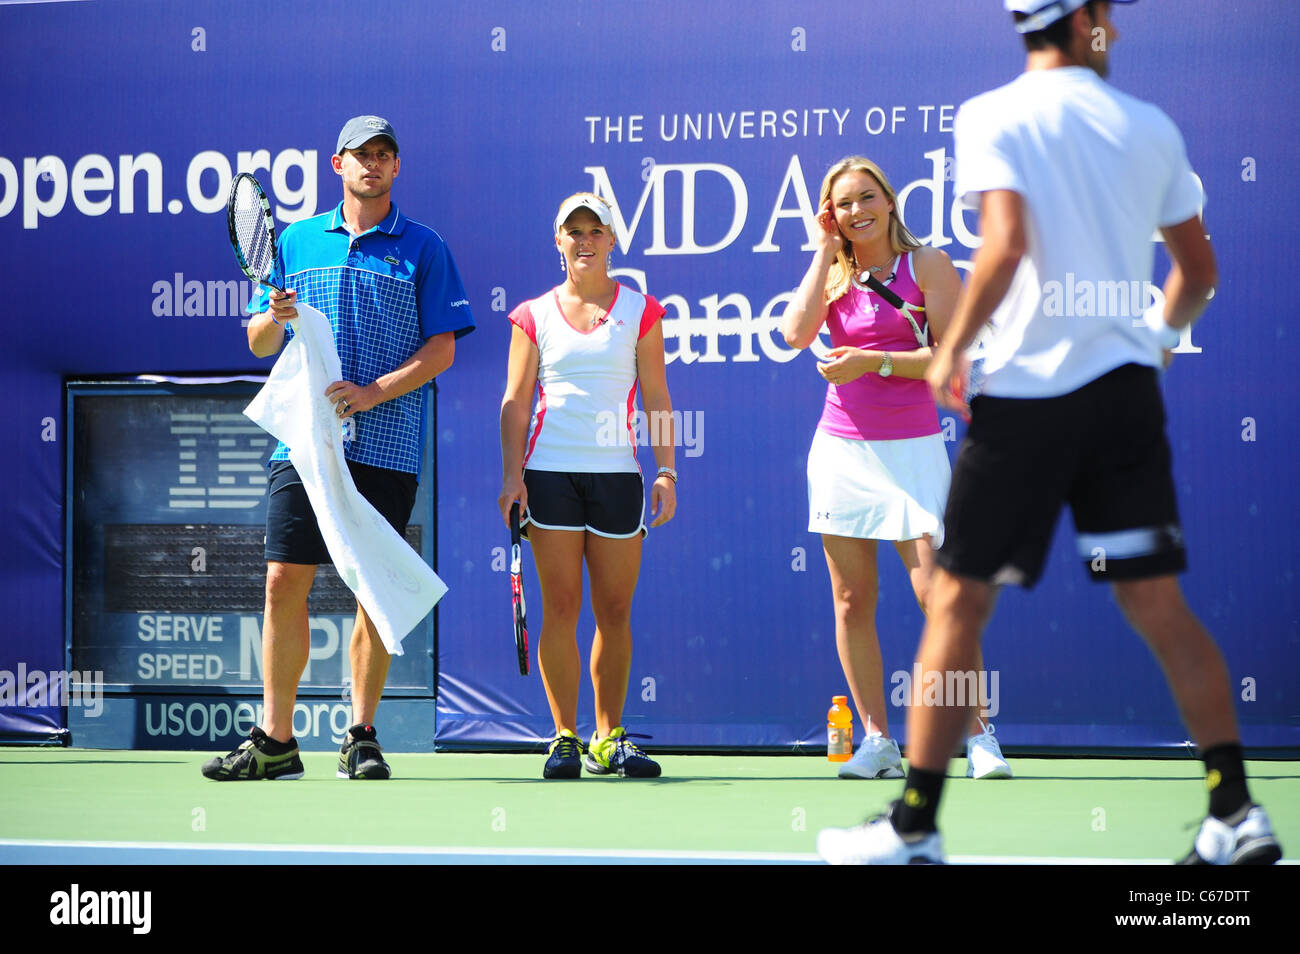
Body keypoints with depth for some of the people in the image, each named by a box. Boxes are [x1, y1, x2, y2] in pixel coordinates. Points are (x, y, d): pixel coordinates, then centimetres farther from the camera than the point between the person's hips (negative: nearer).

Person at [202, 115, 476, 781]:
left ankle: (362, 738, 9)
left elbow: (442, 349, -1)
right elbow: (260, 344, 14)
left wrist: (374, 391, -14)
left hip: (386, 444, -2)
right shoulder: (297, 241, 13)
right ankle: (275, 742, 3)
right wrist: (273, 318, -9)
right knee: (285, 583, -3)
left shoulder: (423, 248, 6)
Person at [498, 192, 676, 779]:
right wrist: (512, 476, -5)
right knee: (561, 607, -4)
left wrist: (667, 471, -1)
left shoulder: (639, 311, 9)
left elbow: (656, 398, 8)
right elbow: (515, 400, 6)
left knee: (614, 610, 1)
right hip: (550, 472, -1)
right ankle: (565, 739, 1)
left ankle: (610, 739, 9)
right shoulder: (535, 315, 9)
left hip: (617, 473, 1)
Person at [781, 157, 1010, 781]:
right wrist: (826, 250, -4)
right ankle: (877, 742, 8)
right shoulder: (833, 273, 9)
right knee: (852, 601, 2)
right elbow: (796, 332, -9)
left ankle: (979, 737, -5)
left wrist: (873, 362, -16)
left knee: (937, 595, -11)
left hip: (910, 449, -4)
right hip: (841, 446, 4)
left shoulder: (927, 265, -2)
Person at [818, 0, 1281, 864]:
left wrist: (951, 351, -6)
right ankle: (1238, 816, 1)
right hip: (1125, 388, 4)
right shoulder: (1151, 128, 9)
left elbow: (1005, 247, -18)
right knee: (1159, 605, 7)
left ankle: (914, 826, 6)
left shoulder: (991, 117, -5)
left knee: (959, 602, 4)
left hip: (1026, 392, -4)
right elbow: (1198, 272, 15)